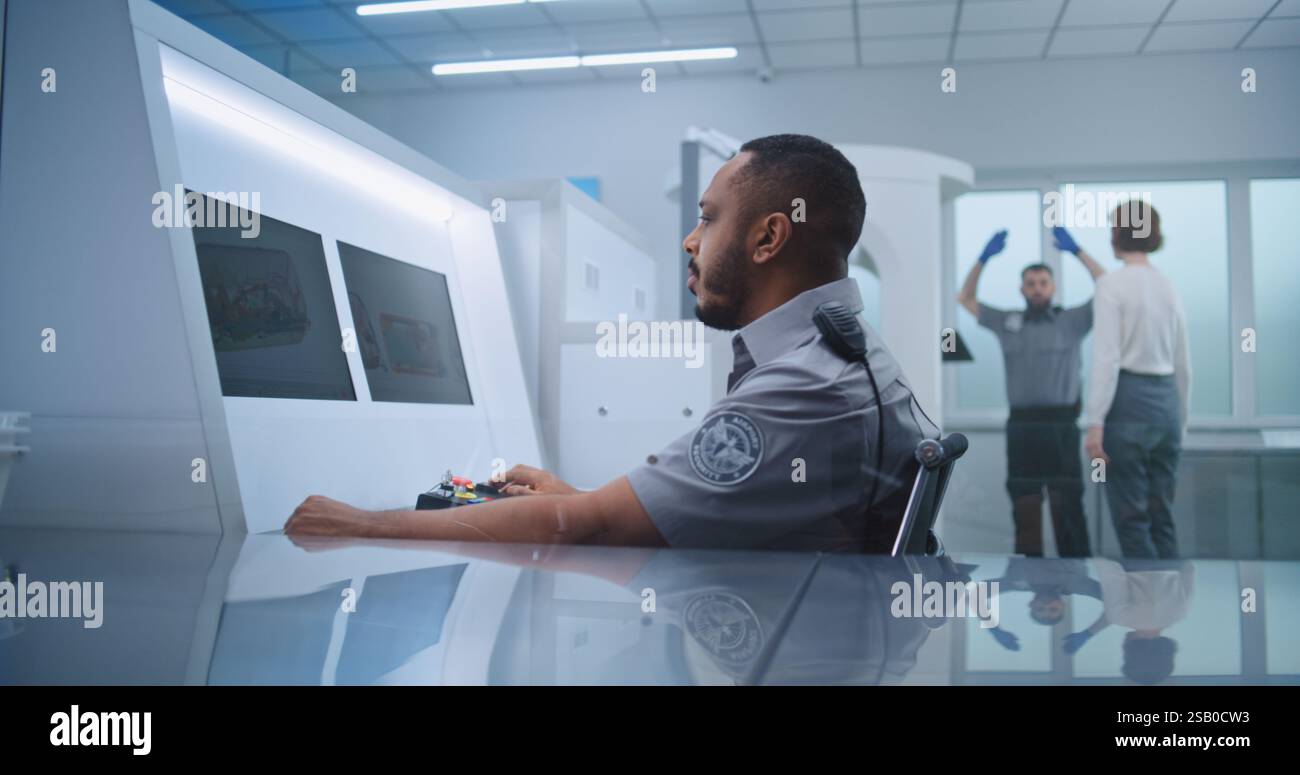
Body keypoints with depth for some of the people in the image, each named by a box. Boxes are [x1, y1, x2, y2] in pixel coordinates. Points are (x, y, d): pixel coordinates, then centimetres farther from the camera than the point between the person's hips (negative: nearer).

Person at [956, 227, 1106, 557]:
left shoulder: (1072, 320, 7)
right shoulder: (1007, 322, 14)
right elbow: (965, 298, 18)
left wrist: (1077, 251, -6)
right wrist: (984, 258, 7)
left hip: (1061, 424, -2)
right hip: (1021, 425, 3)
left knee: (1067, 504, -3)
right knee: (1024, 505, 6)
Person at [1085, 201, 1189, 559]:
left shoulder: (1112, 284, -8)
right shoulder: (1168, 285, 11)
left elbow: (1107, 358, -15)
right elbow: (1182, 363, 15)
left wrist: (1096, 423, -15)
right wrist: (1180, 419, 24)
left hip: (1128, 398, -7)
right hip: (1167, 399, 7)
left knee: (1131, 517, 0)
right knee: (1162, 516, 12)